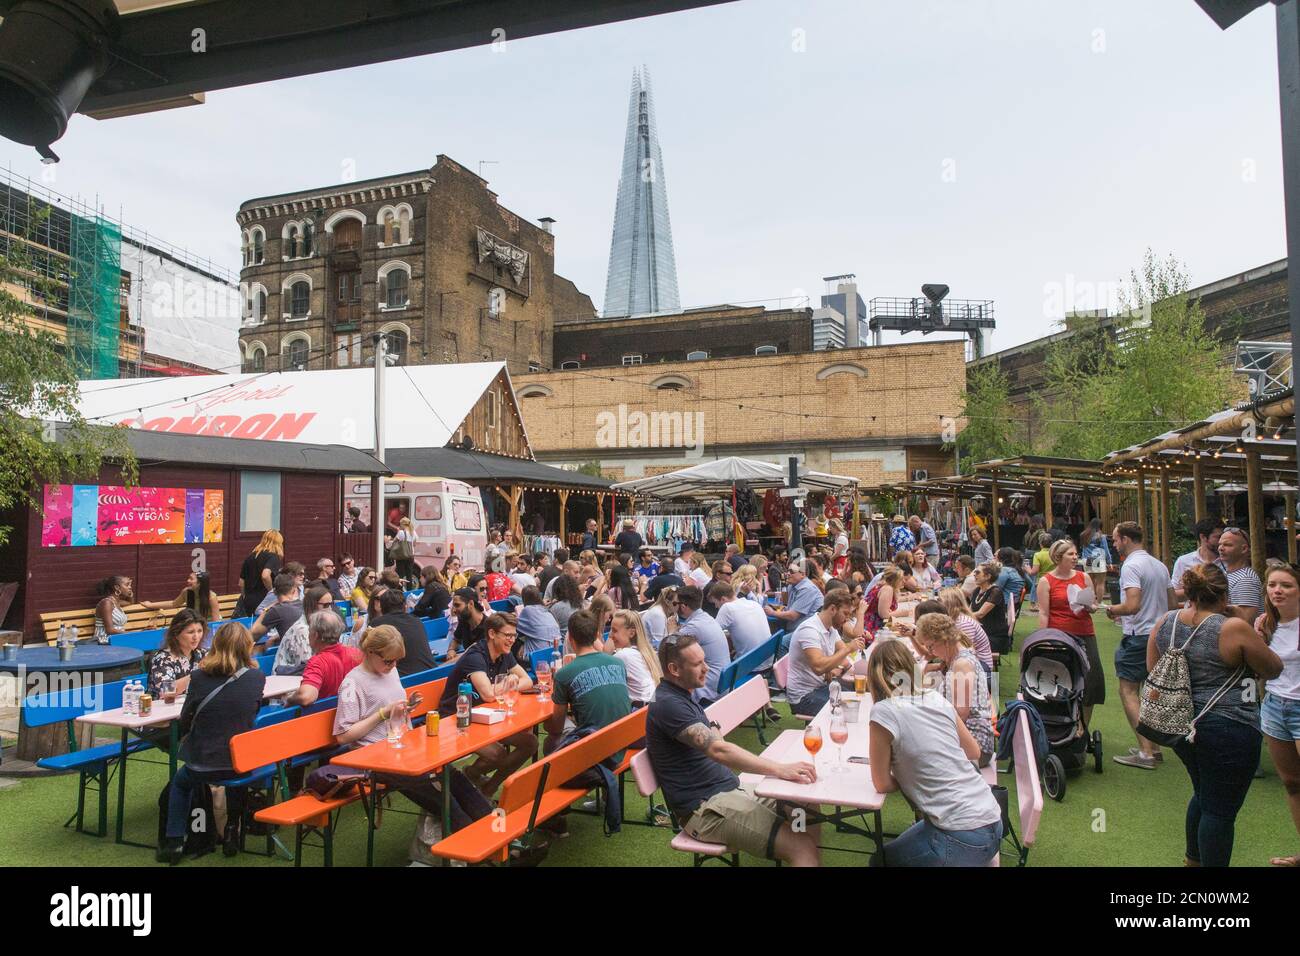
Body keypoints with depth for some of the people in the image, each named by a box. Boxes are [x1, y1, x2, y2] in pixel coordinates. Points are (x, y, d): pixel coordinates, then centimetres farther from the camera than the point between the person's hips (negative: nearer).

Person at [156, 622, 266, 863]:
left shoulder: (200, 677, -10)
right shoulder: (257, 677, -7)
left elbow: (184, 723, 2)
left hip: (203, 766, -1)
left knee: (180, 782, 33)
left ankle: (174, 842, 26)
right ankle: (232, 832, 37)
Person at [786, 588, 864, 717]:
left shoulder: (831, 628, 9)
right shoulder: (810, 630, -23)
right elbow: (818, 667, -35)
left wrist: (837, 668, -12)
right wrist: (848, 649, -29)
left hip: (823, 685, 9)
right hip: (805, 695, -9)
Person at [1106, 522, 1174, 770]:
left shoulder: (1131, 566, -16)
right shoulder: (1159, 565, 12)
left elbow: (1133, 605, -26)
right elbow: (1171, 603, 17)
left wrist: (1113, 609, -6)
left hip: (1138, 637, -9)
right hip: (1160, 635, 9)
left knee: (1128, 691, -4)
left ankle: (1145, 752, -7)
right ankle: (1154, 747, 22)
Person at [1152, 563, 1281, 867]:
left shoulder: (1165, 623, -1)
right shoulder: (1233, 629, -16)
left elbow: (1153, 671, 10)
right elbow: (1273, 670, -1)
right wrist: (1255, 638, 13)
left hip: (1180, 726, 6)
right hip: (1228, 730, -6)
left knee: (1204, 795, 26)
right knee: (1220, 809, 5)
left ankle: (1193, 860, 40)